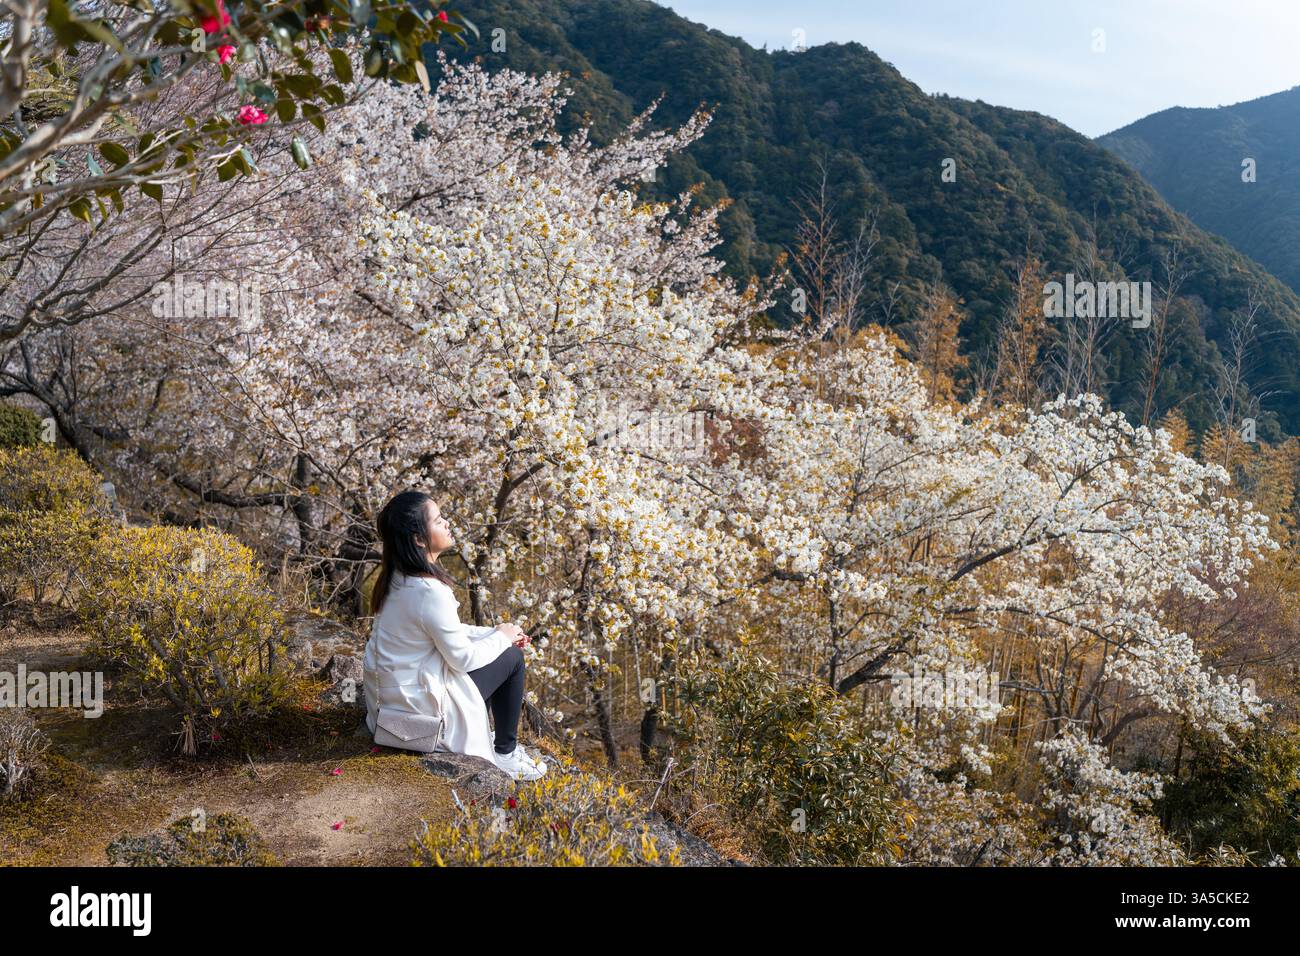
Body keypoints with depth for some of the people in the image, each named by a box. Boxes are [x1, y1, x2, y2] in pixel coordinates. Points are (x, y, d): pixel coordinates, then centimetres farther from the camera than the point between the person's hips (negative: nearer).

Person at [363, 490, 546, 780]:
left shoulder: (398, 575, -1)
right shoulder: (429, 592, -30)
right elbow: (463, 658, -19)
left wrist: (494, 634, 6)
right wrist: (501, 637, -2)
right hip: (417, 700, -9)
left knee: (486, 649, 23)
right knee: (512, 657, 3)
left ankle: (480, 736, 35)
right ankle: (506, 753, 20)